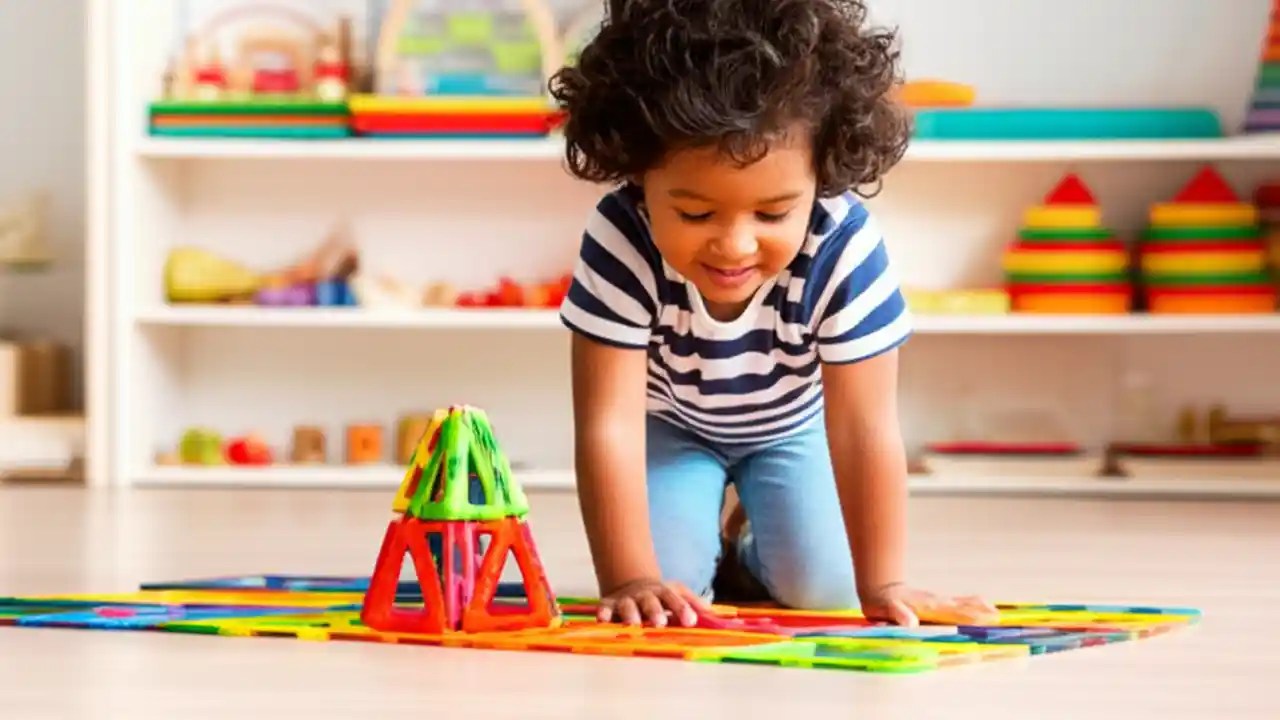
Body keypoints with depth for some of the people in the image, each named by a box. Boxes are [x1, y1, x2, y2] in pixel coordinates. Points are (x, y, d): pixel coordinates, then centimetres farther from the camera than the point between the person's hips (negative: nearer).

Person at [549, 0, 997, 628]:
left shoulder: (845, 248, -40)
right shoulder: (620, 243, -40)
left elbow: (863, 427, -33)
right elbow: (608, 422, -37)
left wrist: (880, 584, -30)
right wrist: (629, 580, -40)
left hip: (792, 426, 1)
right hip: (671, 425, 0)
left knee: (819, 588, -12)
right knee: (671, 575, -18)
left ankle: (751, 558, 24)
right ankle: (704, 554, 19)